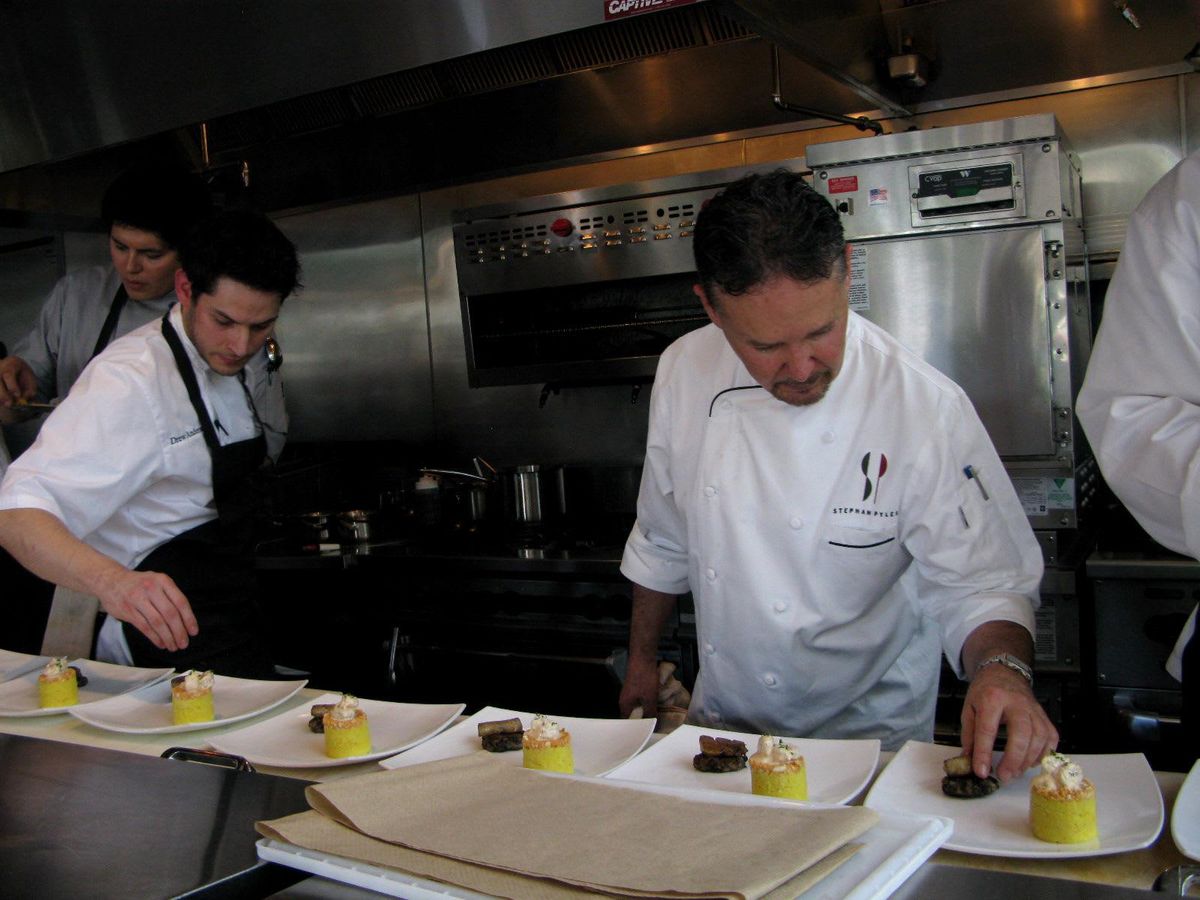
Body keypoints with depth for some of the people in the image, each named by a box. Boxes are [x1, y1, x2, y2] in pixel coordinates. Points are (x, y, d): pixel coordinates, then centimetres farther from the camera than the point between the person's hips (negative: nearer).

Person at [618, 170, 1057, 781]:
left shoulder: (927, 408, -22)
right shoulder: (685, 371, -10)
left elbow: (980, 582, -17)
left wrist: (1001, 666, -37)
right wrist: (641, 660, 12)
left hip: (863, 741, -1)